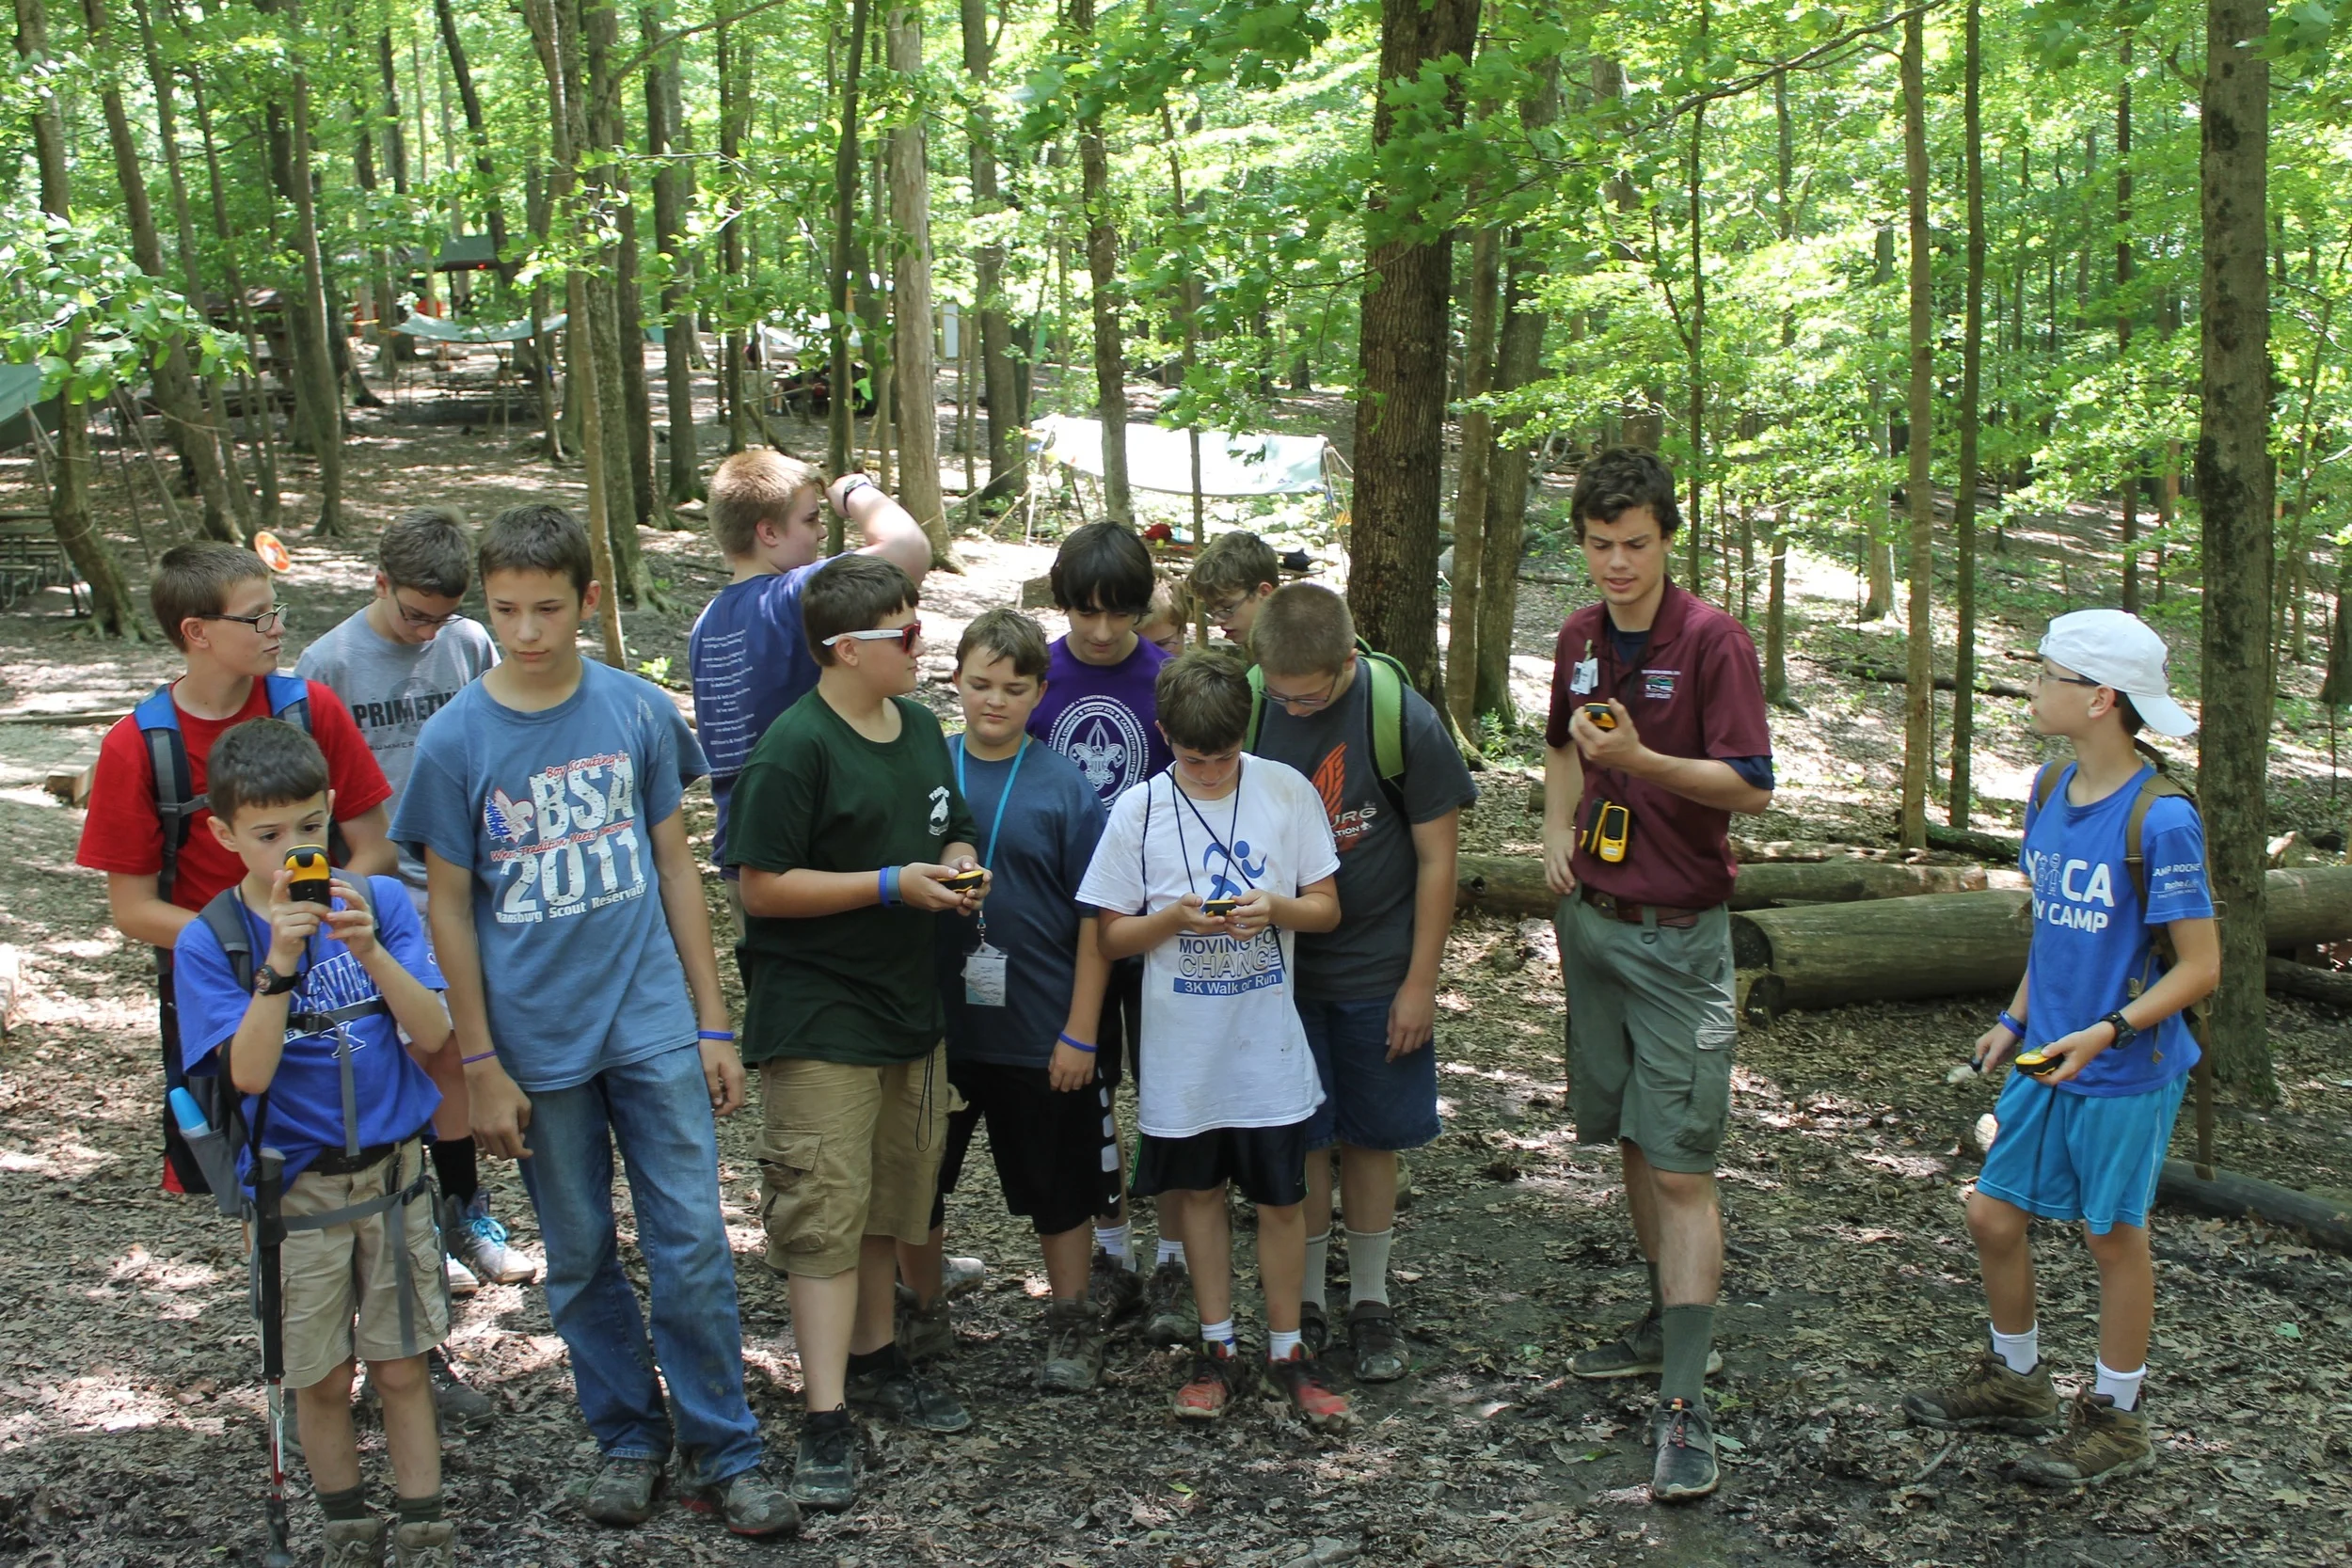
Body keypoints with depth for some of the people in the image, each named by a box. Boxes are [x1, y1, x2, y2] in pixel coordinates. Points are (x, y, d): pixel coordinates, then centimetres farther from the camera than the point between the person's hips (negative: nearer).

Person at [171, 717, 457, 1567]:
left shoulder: (379, 901, -6)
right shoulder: (209, 939, -10)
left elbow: (434, 1035, -12)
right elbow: (248, 1073, -19)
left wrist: (368, 949, -26)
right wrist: (281, 962, -30)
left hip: (393, 1172, 1)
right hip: (295, 1189, -1)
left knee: (401, 1368, 9)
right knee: (322, 1380, 12)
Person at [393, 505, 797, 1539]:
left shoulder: (639, 711, -2)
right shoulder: (455, 740, -6)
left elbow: (674, 866, 5)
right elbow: (448, 906, -1)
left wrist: (713, 1024, 5)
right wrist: (480, 1065, -2)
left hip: (654, 1024, 0)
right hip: (537, 1042, 0)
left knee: (692, 1247, 0)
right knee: (581, 1258, 12)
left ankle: (721, 1455, 13)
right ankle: (628, 1440, 29)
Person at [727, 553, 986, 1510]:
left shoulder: (921, 728, 9)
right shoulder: (796, 747, -16)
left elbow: (950, 830, 23)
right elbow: (762, 888, -18)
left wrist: (960, 867, -1)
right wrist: (891, 884, -21)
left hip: (907, 1001, 8)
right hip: (817, 1012, -8)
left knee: (892, 1193, 18)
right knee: (825, 1206, -7)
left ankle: (876, 1358, 36)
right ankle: (827, 1421, -4)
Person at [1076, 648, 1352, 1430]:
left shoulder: (1288, 792, -5)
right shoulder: (1139, 810, -6)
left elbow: (1327, 907, 0)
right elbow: (1111, 937, -1)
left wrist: (1275, 908, -20)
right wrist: (1173, 919, -20)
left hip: (1269, 1037, 0)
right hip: (1183, 1044, 1)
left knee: (1282, 1196, 6)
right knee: (1198, 1190, 13)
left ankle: (1287, 1351, 22)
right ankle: (1218, 1348, 27)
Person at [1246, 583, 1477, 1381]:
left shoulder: (1405, 720, -14)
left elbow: (1436, 857, -6)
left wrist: (1420, 983, -6)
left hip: (1377, 972, -1)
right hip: (1277, 966, 1)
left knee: (1371, 1137, 9)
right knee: (1298, 1138, 6)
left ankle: (1370, 1301, 25)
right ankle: (1304, 1301, 22)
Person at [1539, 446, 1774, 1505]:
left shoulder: (1712, 641, -12)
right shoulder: (1580, 637, 8)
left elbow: (1753, 786, -16)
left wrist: (1639, 759, -27)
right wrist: (1558, 833, 9)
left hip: (1679, 931, -7)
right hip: (1591, 918, 7)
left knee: (1681, 1165, -8)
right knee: (1631, 1140, 15)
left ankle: (1683, 1404, -8)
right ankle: (1669, 1324, 31)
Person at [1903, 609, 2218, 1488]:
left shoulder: (2160, 819, -19)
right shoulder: (2050, 791, 3)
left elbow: (2200, 966, -16)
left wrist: (2108, 1032, -26)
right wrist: (2016, 1020, 14)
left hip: (2126, 1073, -7)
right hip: (2047, 1060, 7)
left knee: (2113, 1236, 7)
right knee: (1993, 1216, 12)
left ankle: (2115, 1421, 25)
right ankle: (2016, 1381, 34)